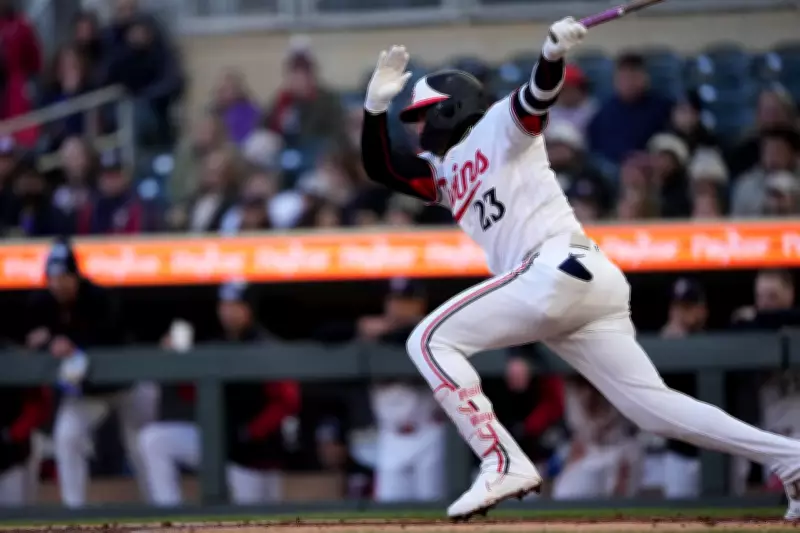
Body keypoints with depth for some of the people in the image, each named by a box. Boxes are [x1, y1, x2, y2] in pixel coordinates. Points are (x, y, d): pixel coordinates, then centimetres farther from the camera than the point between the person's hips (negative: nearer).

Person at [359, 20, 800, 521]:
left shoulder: (497, 126, 9)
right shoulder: (443, 171, 31)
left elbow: (538, 95, -10)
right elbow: (380, 166, 24)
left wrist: (554, 54, -31)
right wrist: (377, 103, 9)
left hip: (559, 268, -9)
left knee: (430, 341, -9)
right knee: (655, 406, 0)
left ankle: (503, 463, -21)